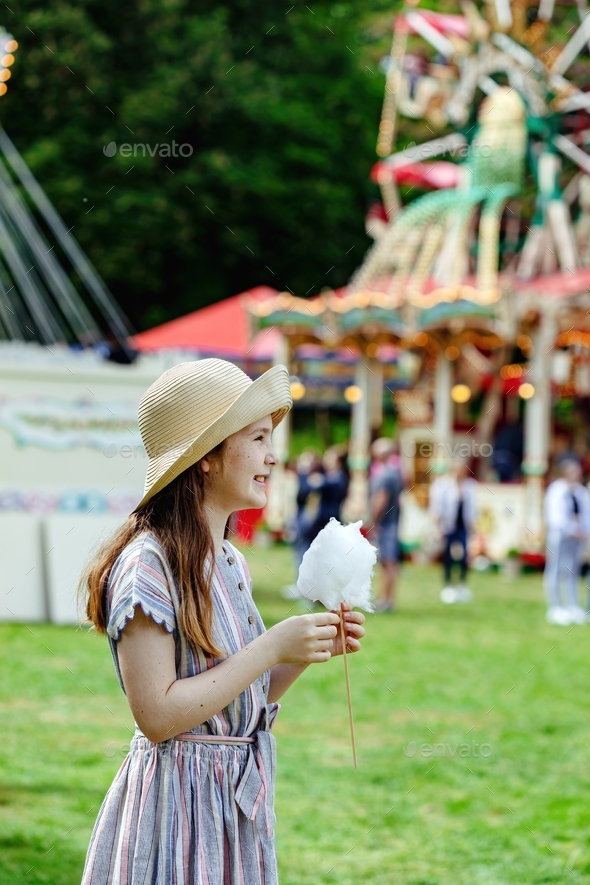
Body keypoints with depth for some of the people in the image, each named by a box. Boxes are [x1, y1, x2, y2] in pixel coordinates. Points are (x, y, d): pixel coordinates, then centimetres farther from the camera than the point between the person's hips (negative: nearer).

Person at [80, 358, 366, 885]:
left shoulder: (231, 564, 8)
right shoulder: (147, 563, -16)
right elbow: (157, 715, -22)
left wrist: (310, 649, -1)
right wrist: (273, 647, -20)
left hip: (241, 799, 8)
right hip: (179, 805, -8)